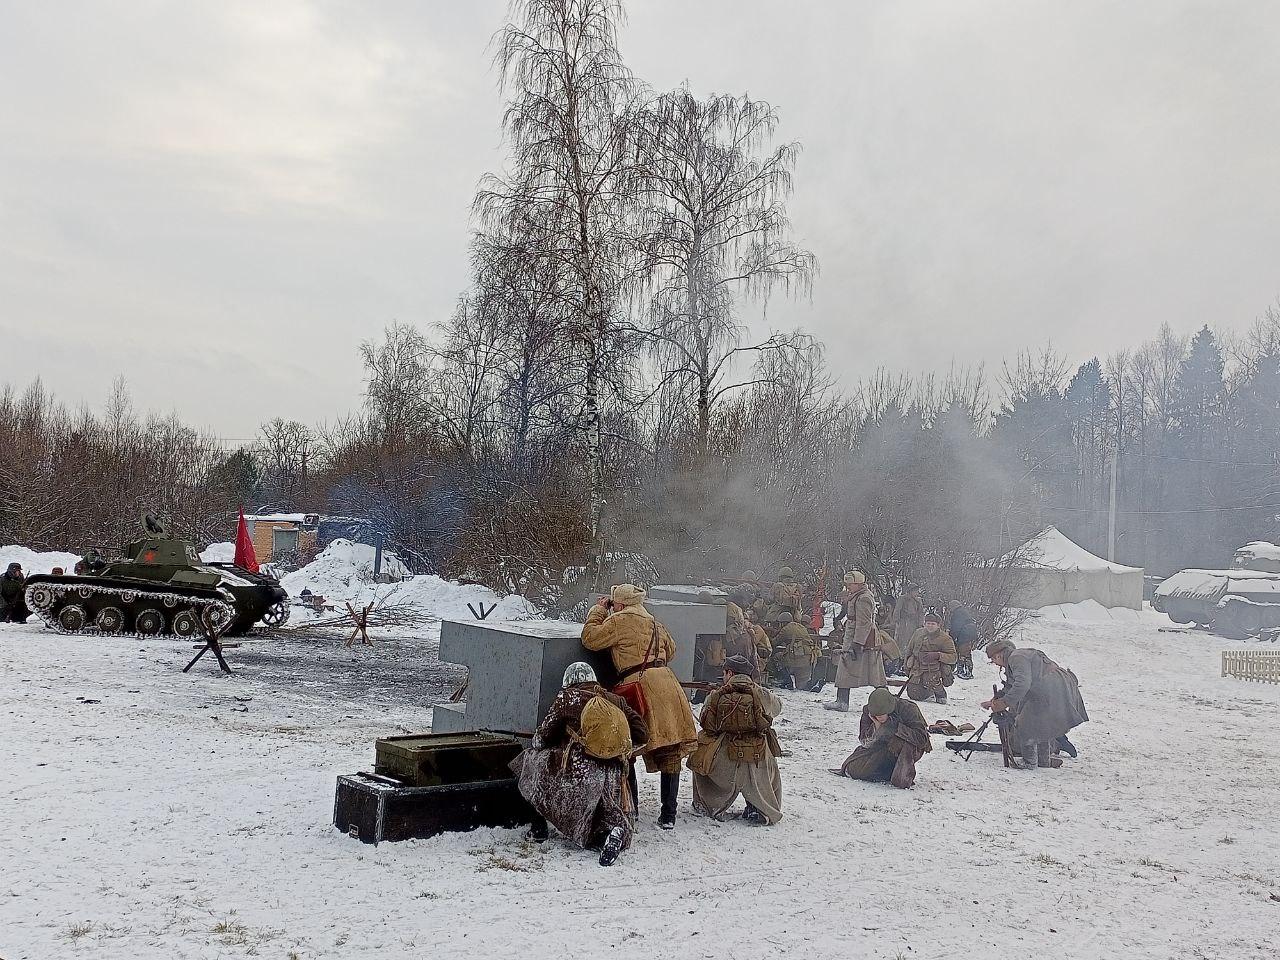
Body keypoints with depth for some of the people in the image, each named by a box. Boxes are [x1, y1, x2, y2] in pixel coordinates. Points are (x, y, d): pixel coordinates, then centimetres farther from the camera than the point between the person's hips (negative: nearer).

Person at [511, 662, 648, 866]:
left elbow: (541, 738, 10)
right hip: (611, 779, 4)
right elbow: (642, 735, 14)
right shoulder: (617, 701, 16)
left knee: (531, 760, 24)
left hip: (577, 769, -3)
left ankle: (539, 827, 22)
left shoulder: (567, 697, 7)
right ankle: (613, 831, -16)